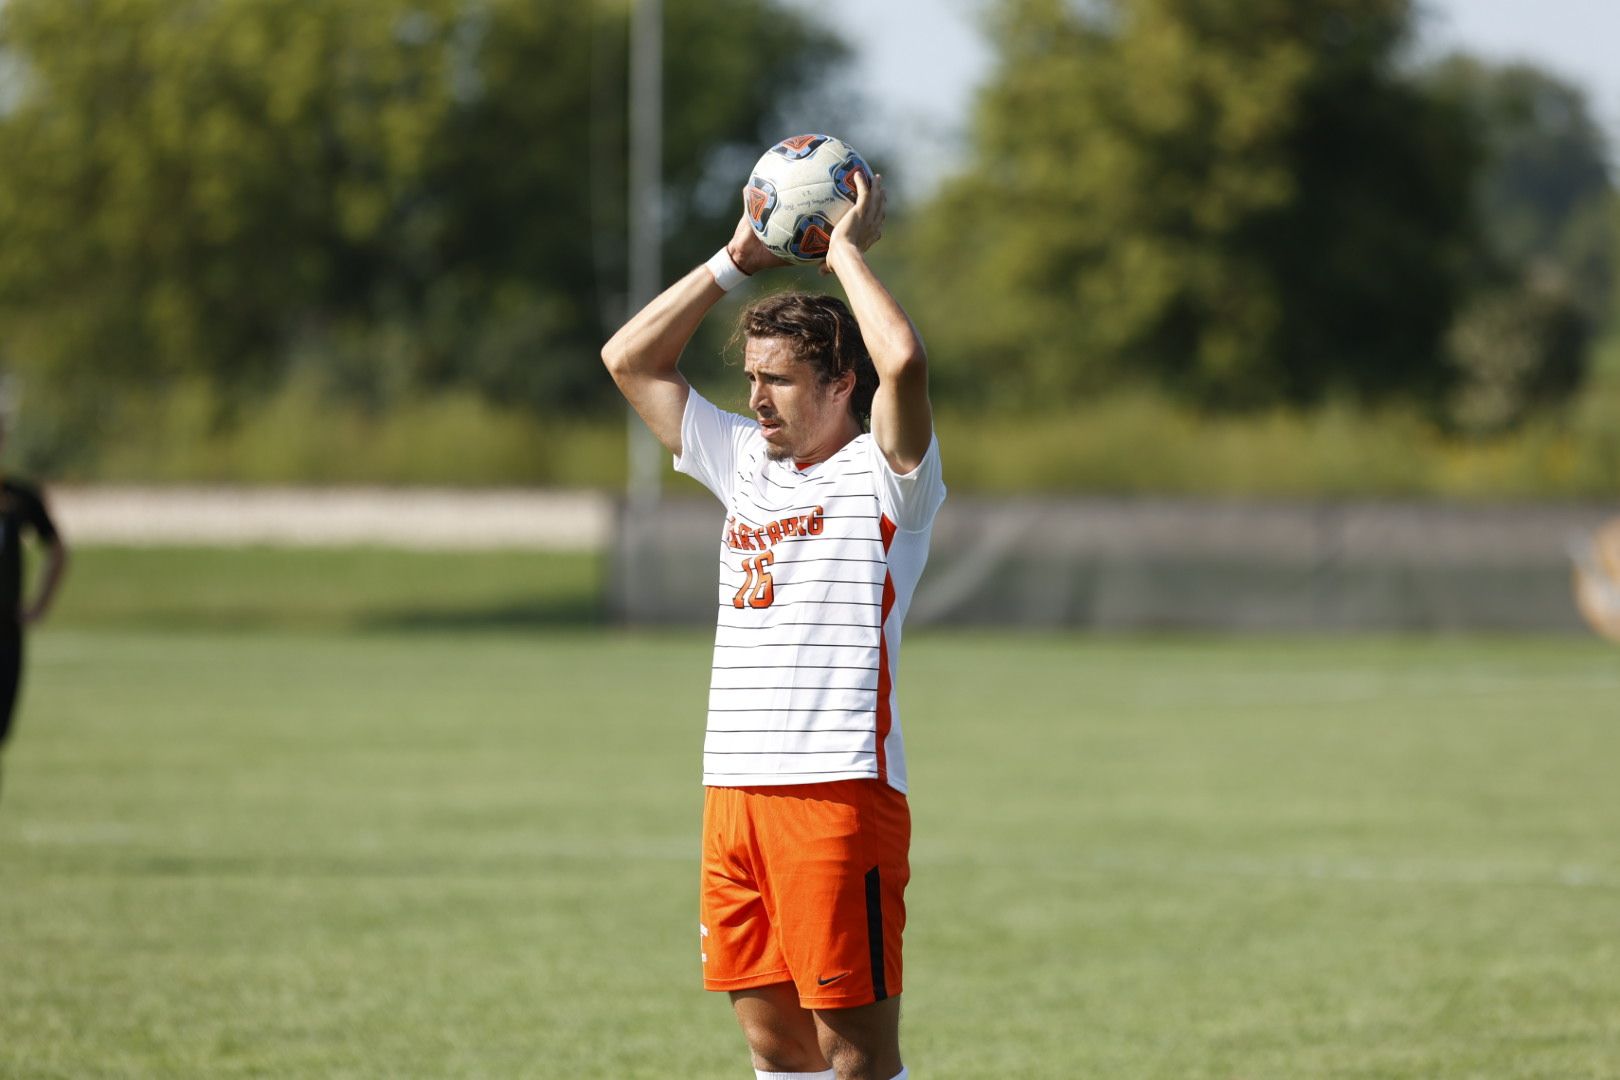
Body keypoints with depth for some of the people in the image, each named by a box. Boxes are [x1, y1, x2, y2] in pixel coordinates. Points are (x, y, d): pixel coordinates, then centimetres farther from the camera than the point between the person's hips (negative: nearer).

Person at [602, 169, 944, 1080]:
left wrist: (848, 251, -6)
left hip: (840, 790, -7)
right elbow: (631, 359, 21)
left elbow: (903, 359, -21)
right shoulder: (744, 463, 18)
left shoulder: (883, 473, -2)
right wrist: (739, 261, 15)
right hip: (735, 790, 7)